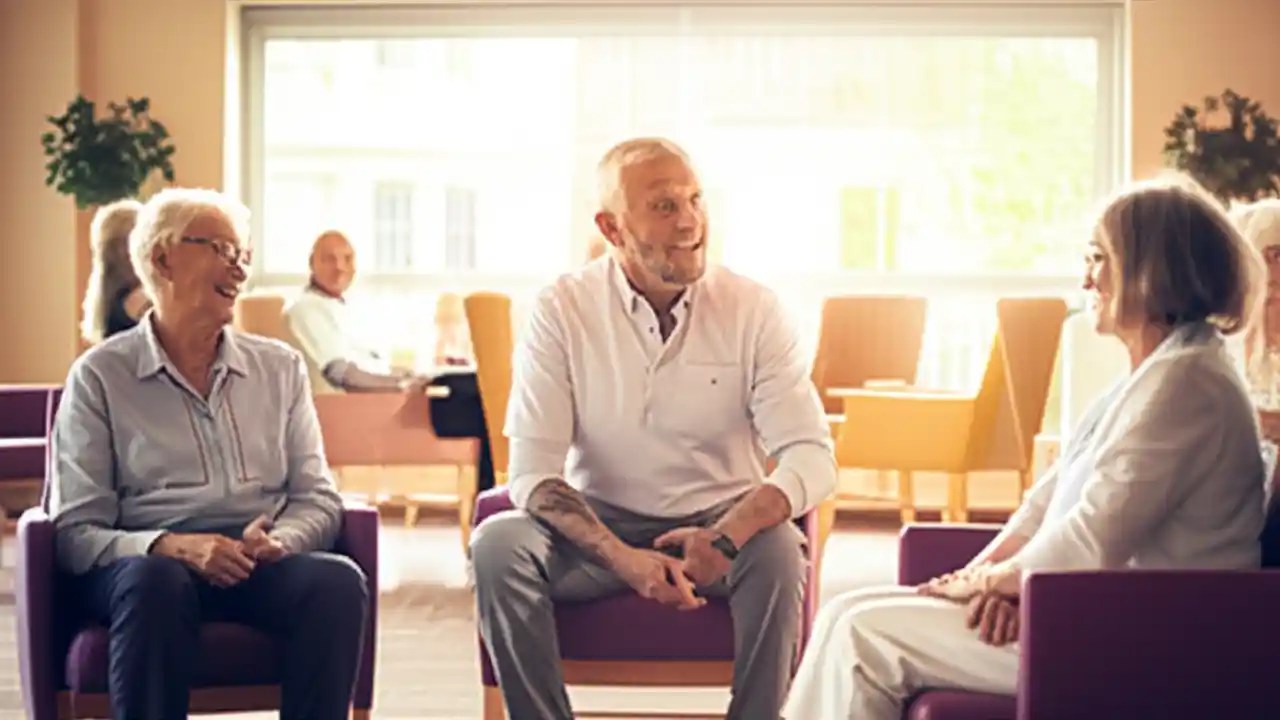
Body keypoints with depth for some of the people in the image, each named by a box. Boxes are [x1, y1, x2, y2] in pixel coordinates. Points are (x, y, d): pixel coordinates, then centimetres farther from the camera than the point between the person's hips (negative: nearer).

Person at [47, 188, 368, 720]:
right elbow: (75, 530, -1)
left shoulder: (280, 367, 18)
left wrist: (280, 539, -11)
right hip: (149, 558, -3)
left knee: (338, 581, -30)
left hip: (263, 564, 3)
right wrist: (170, 546, -20)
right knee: (156, 581, -38)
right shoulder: (100, 376, 7)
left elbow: (318, 498, 13)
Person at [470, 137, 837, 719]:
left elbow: (812, 458, -13)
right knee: (497, 544, -27)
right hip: (601, 524, 0)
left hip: (720, 524, 0)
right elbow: (532, 473, -13)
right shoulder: (562, 310, -8)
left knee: (777, 549, -32)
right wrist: (624, 558, -30)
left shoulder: (752, 308, -7)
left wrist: (725, 537, -33)